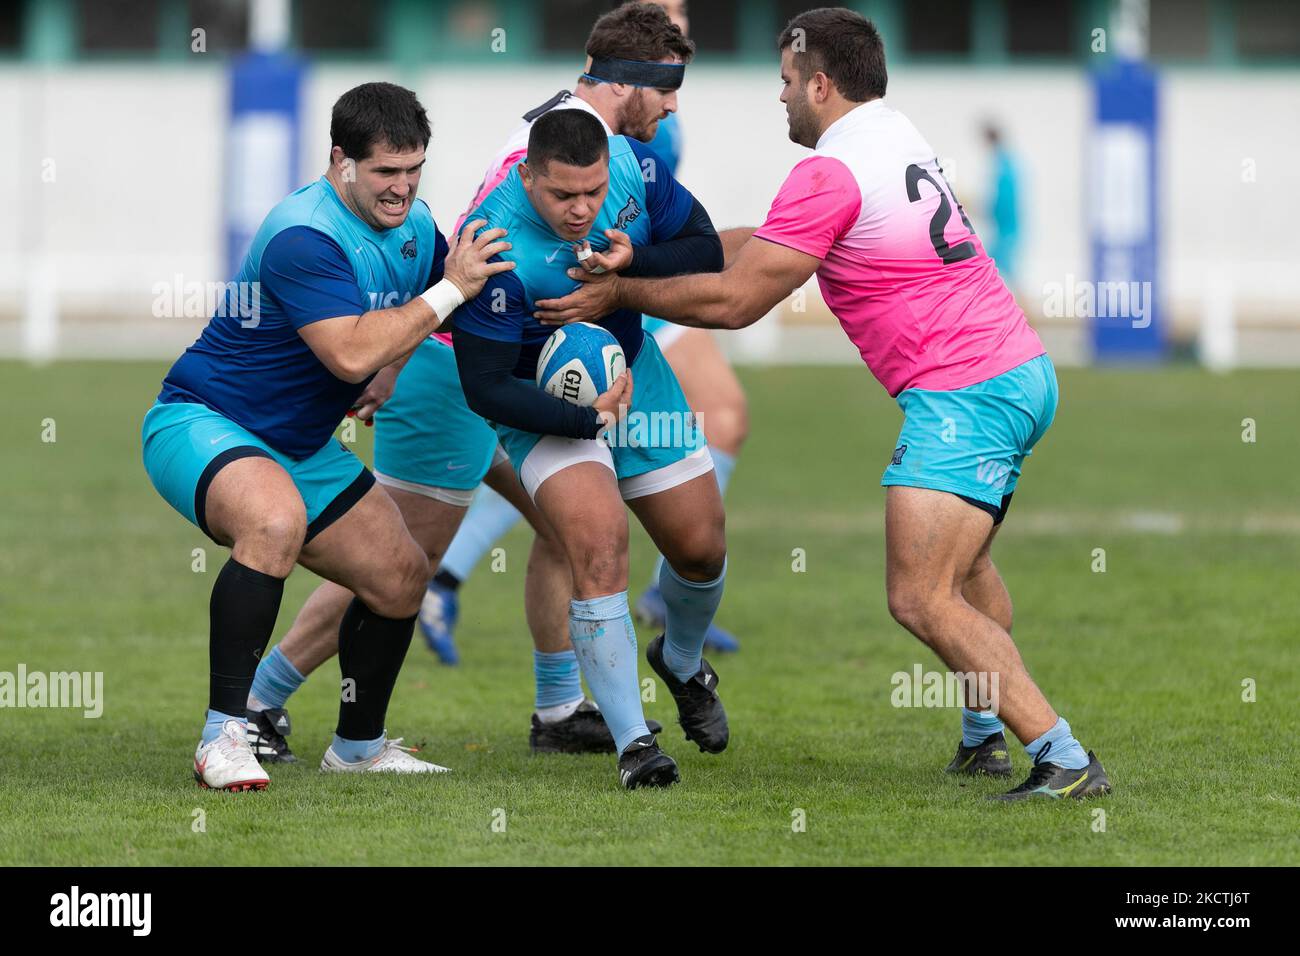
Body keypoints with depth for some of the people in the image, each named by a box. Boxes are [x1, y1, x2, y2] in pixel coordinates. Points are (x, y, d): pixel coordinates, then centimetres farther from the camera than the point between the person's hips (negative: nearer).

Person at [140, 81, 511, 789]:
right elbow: (352, 353, -34)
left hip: (301, 447, 9)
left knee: (400, 577, 8)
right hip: (201, 421, -9)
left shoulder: (413, 225, 3)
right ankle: (223, 737, -33)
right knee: (275, 520, -38)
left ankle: (358, 744, 30)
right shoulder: (303, 237, -26)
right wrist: (450, 290, -28)